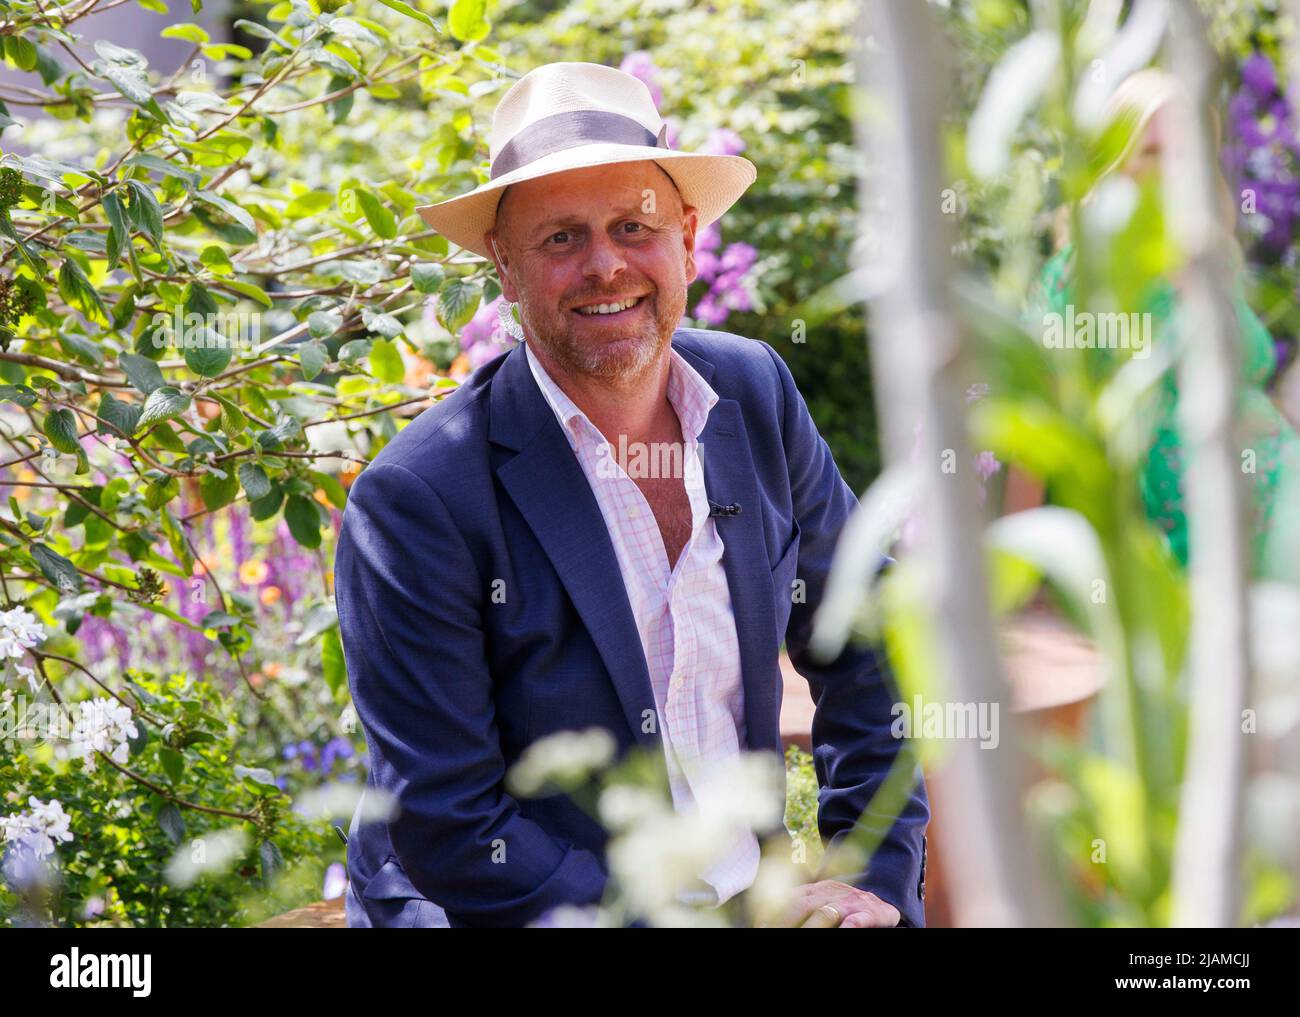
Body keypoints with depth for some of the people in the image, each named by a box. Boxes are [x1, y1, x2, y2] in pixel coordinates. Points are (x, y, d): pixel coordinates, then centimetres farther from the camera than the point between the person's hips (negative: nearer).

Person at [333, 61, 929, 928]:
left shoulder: (756, 394, 0)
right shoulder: (417, 502, -16)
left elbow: (866, 649, 10)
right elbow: (449, 833, -16)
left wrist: (878, 878, 1)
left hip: (748, 897, 3)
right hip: (496, 920, -2)